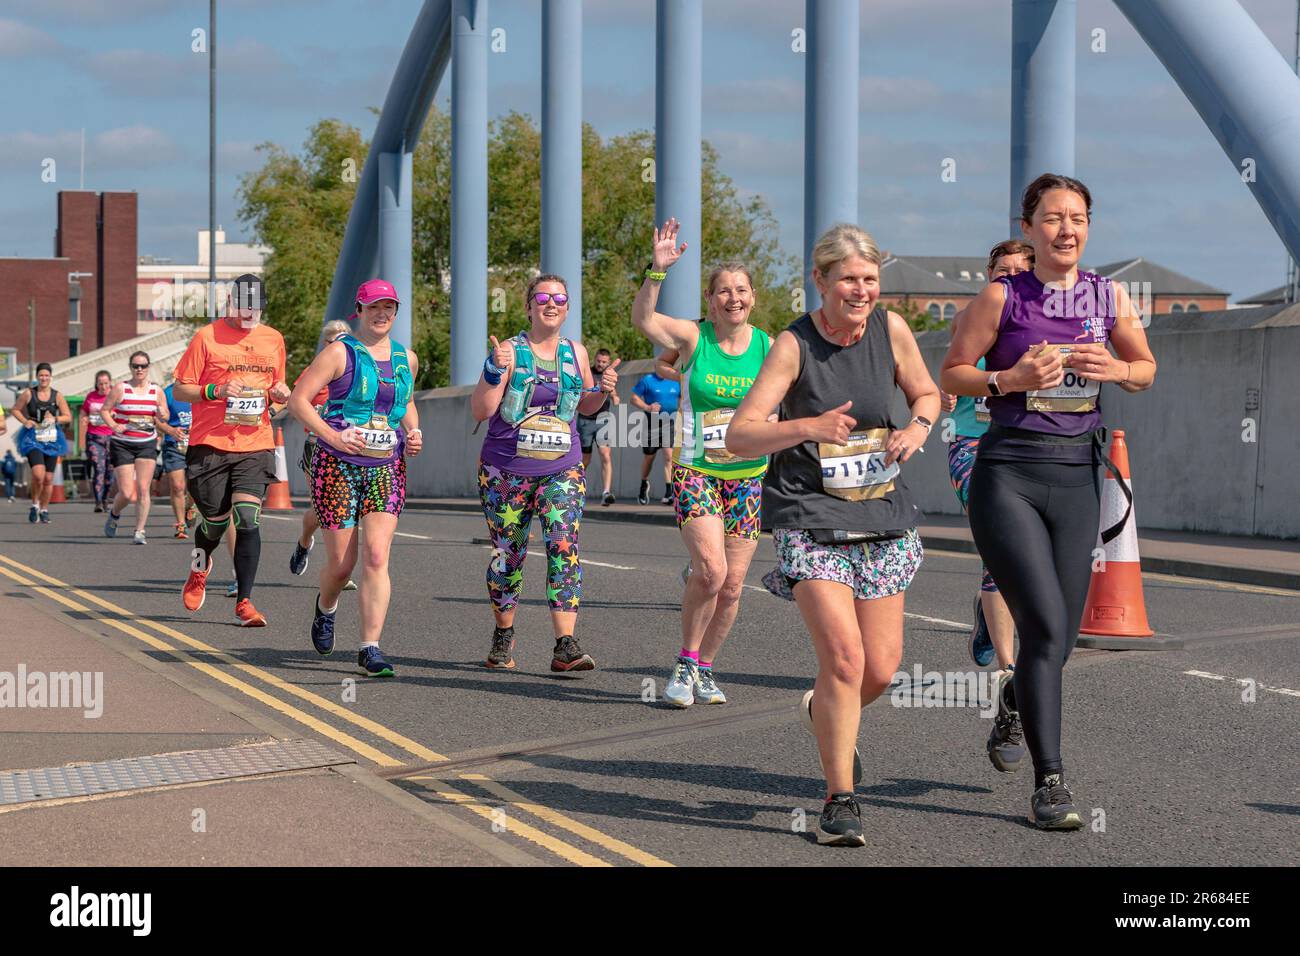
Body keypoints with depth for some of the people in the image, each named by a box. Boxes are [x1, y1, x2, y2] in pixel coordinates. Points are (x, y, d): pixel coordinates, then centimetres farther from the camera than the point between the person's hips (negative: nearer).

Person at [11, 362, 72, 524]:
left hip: (51, 439, 2)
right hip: (33, 438, -2)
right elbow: (16, 409, 9)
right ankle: (35, 505, 5)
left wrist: (55, 419, -14)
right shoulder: (28, 394, -2)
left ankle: (44, 510, 23)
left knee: (48, 478, 6)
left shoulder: (57, 396, 1)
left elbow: (68, 417, 4)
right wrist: (25, 421, -7)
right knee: (38, 475, -19)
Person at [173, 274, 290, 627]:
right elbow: (180, 390, -1)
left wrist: (281, 393, 0)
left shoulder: (273, 340, 11)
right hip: (210, 444, -2)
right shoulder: (207, 337, -1)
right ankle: (200, 566, 41)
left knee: (248, 519, -12)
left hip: (255, 444, 2)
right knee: (215, 519, 6)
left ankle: (244, 601, -8)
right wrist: (216, 391, -18)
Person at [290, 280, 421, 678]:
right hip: (338, 466, -3)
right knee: (341, 564, 2)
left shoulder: (406, 358, 10)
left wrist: (414, 432, 8)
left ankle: (370, 650, -11)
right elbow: (298, 399, -9)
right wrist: (332, 437, -19)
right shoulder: (340, 353, -6)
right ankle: (326, 608, 37)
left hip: (387, 469, 3)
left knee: (376, 558, -12)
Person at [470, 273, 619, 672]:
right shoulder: (510, 351, -4)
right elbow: (481, 410, -8)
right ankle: (503, 635, 29)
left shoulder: (576, 353, 8)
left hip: (563, 470, 2)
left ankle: (565, 646, -21)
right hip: (506, 470, -2)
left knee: (564, 547, -15)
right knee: (508, 554, 7)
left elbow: (585, 406, 22)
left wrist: (603, 390, 2)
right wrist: (494, 371, -22)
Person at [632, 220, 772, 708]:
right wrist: (658, 271, -33)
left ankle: (705, 668, 23)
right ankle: (685, 664, 0)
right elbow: (642, 318, -21)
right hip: (695, 471, -3)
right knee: (710, 569, -20)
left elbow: (781, 408, 11)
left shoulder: (769, 348, 1)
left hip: (748, 476, 3)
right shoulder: (694, 337, -5)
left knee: (732, 585, 4)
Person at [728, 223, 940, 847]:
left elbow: (925, 392, 18)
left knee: (882, 668, 4)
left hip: (881, 514, 4)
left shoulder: (890, 329, 0)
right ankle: (840, 801, -1)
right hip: (811, 516, -4)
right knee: (844, 658, -16)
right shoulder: (793, 346, -10)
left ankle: (822, 713, 39)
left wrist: (917, 427, -5)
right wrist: (807, 428, -29)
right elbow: (739, 436, -13)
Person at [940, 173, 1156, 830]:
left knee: (1062, 635, 8)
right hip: (1008, 473, -4)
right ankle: (1049, 782, -4)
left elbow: (1147, 369, 19)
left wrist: (1116, 370, -3)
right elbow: (952, 373, 2)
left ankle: (1013, 706, 44)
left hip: (1077, 474, 4)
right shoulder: (1002, 297, -3)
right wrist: (1011, 378, -14)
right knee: (1045, 626, -14)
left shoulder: (1108, 297, 7)